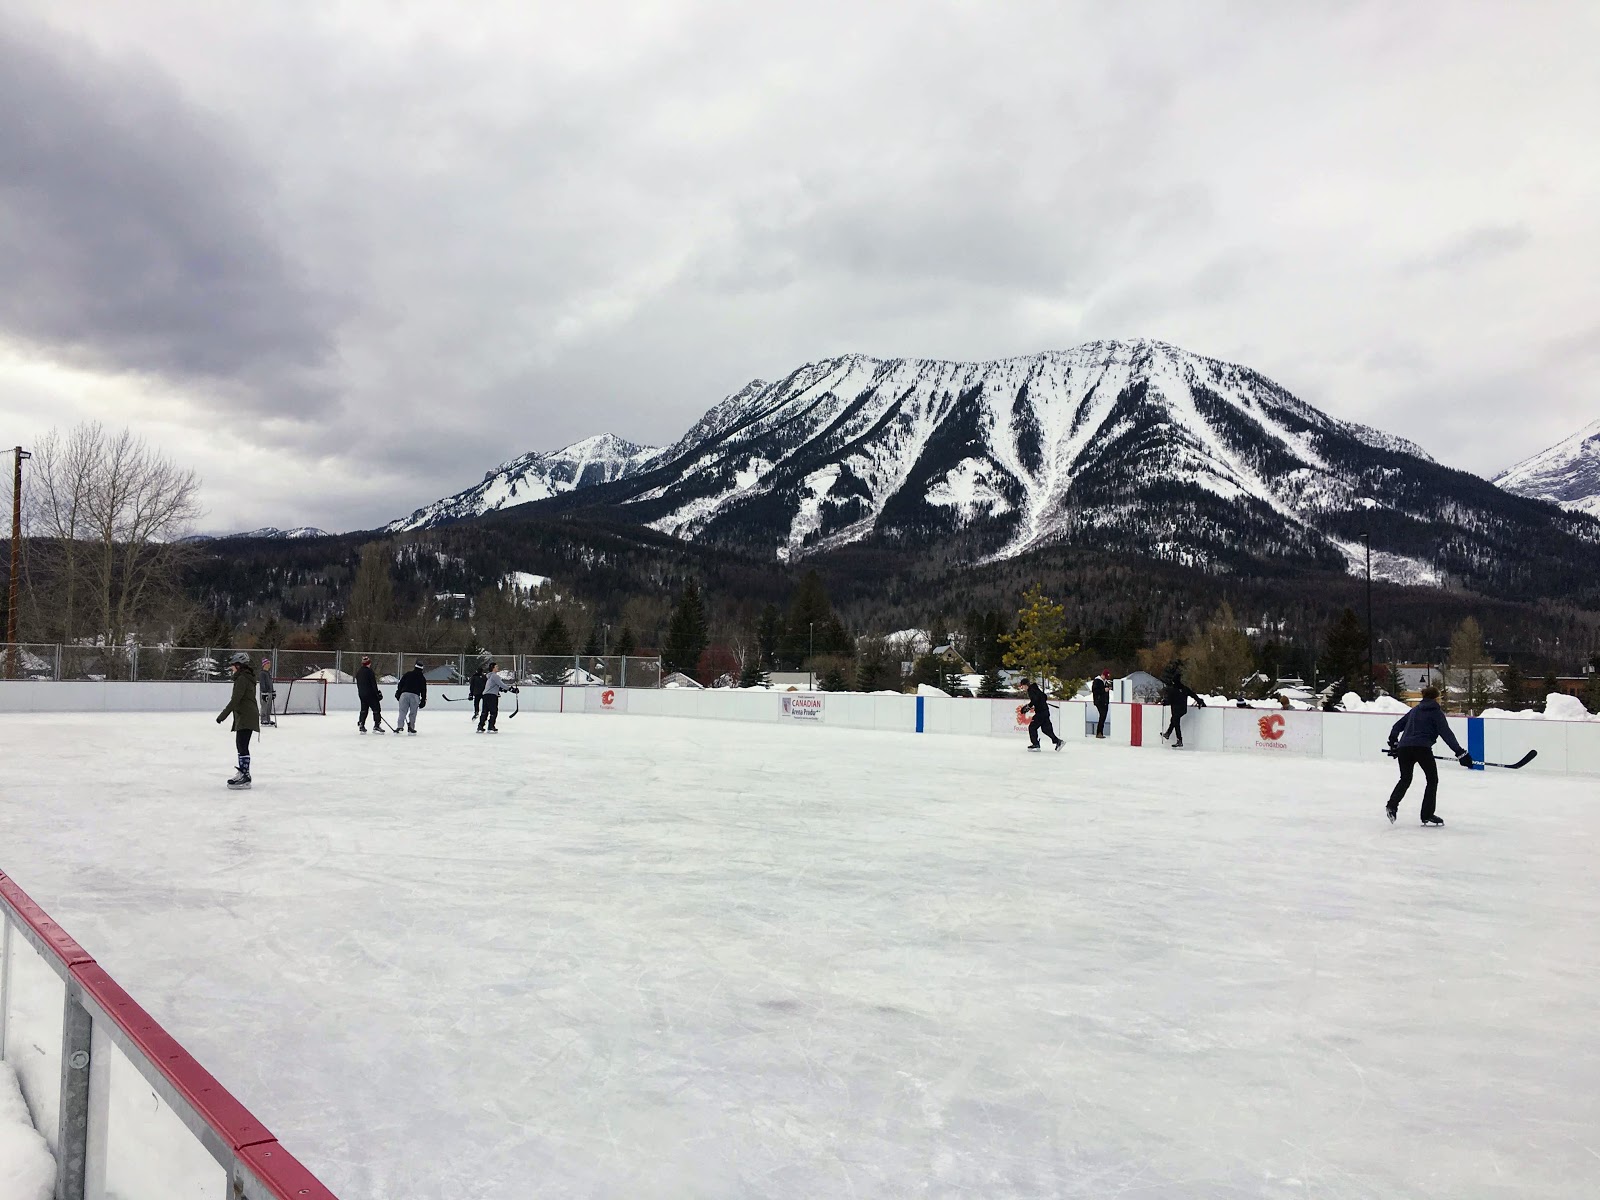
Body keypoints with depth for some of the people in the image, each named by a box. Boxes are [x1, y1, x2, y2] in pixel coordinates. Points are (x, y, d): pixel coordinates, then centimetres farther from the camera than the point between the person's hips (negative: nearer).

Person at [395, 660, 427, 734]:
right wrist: (423, 700, 15)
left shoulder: (407, 674, 14)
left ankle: (399, 726, -10)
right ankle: (411, 727, 7)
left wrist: (398, 694, 16)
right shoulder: (422, 678, 12)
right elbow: (423, 690, 10)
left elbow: (400, 684, 10)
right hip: (415, 695, -1)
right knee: (413, 713, 10)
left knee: (402, 712, 1)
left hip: (404, 694, 1)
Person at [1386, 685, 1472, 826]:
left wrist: (1393, 743, 33)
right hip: (1422, 748, -5)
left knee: (1405, 779, 19)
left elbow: (1397, 726, 24)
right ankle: (1427, 815, 6)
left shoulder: (1415, 710, 23)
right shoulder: (1436, 711, 5)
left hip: (1404, 748, 6)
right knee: (1432, 780, 10)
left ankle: (1392, 806, -1)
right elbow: (1446, 734, -4)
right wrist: (1460, 753, -5)